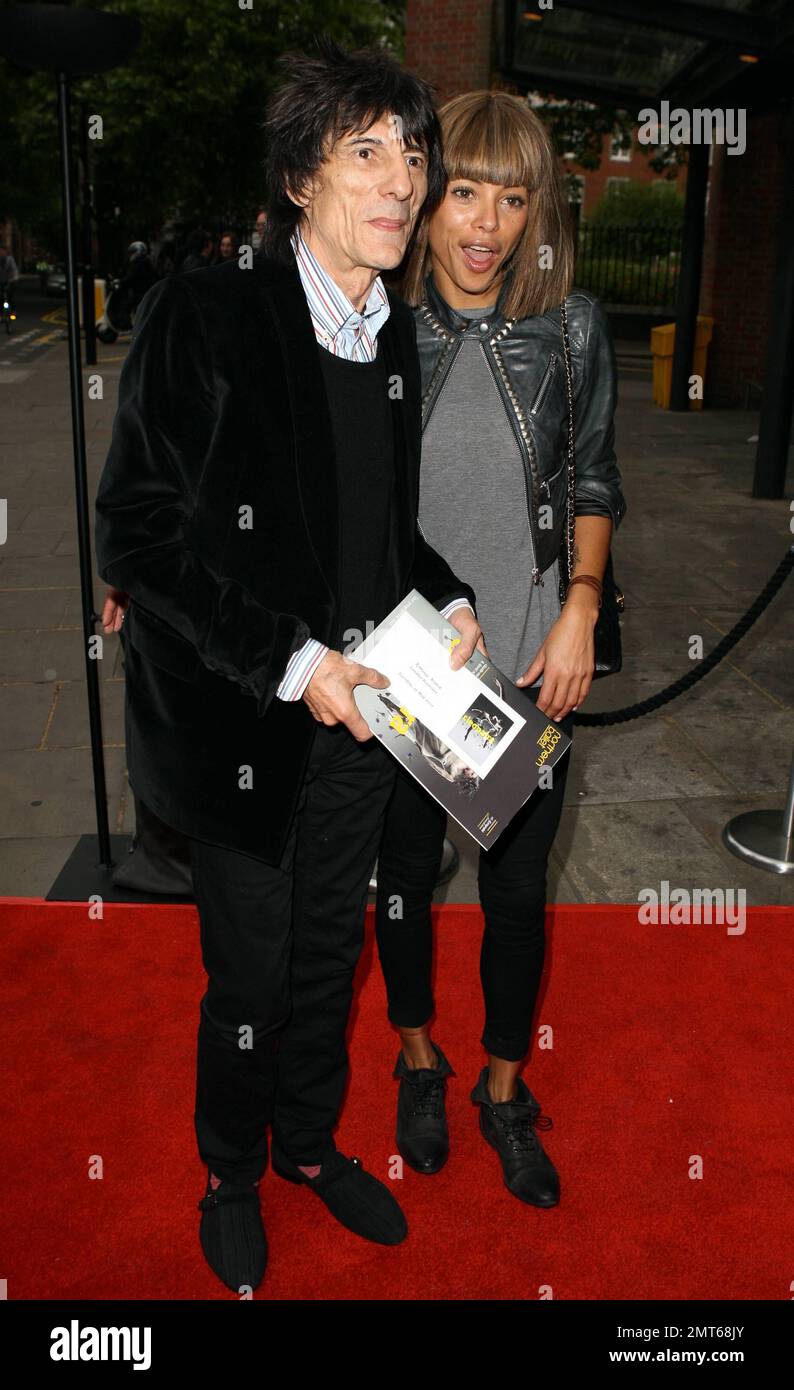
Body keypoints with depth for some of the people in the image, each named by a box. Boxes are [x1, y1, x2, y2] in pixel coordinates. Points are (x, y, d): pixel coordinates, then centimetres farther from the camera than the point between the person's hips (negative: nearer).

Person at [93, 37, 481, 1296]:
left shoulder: (395, 338, 5)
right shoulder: (205, 317, -15)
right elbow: (134, 534, -16)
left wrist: (445, 603, -3)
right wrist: (290, 661, -21)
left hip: (361, 716, 6)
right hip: (241, 725, -5)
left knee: (330, 952, 21)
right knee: (249, 976, 12)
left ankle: (310, 1142, 47)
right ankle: (233, 1171, 41)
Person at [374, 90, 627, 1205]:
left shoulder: (571, 325, -4)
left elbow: (597, 478, 7)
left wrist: (580, 609, -6)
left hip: (529, 664, 1)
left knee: (518, 889, 12)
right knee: (405, 873, 16)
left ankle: (505, 1093, 37)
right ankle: (419, 1061, 43)